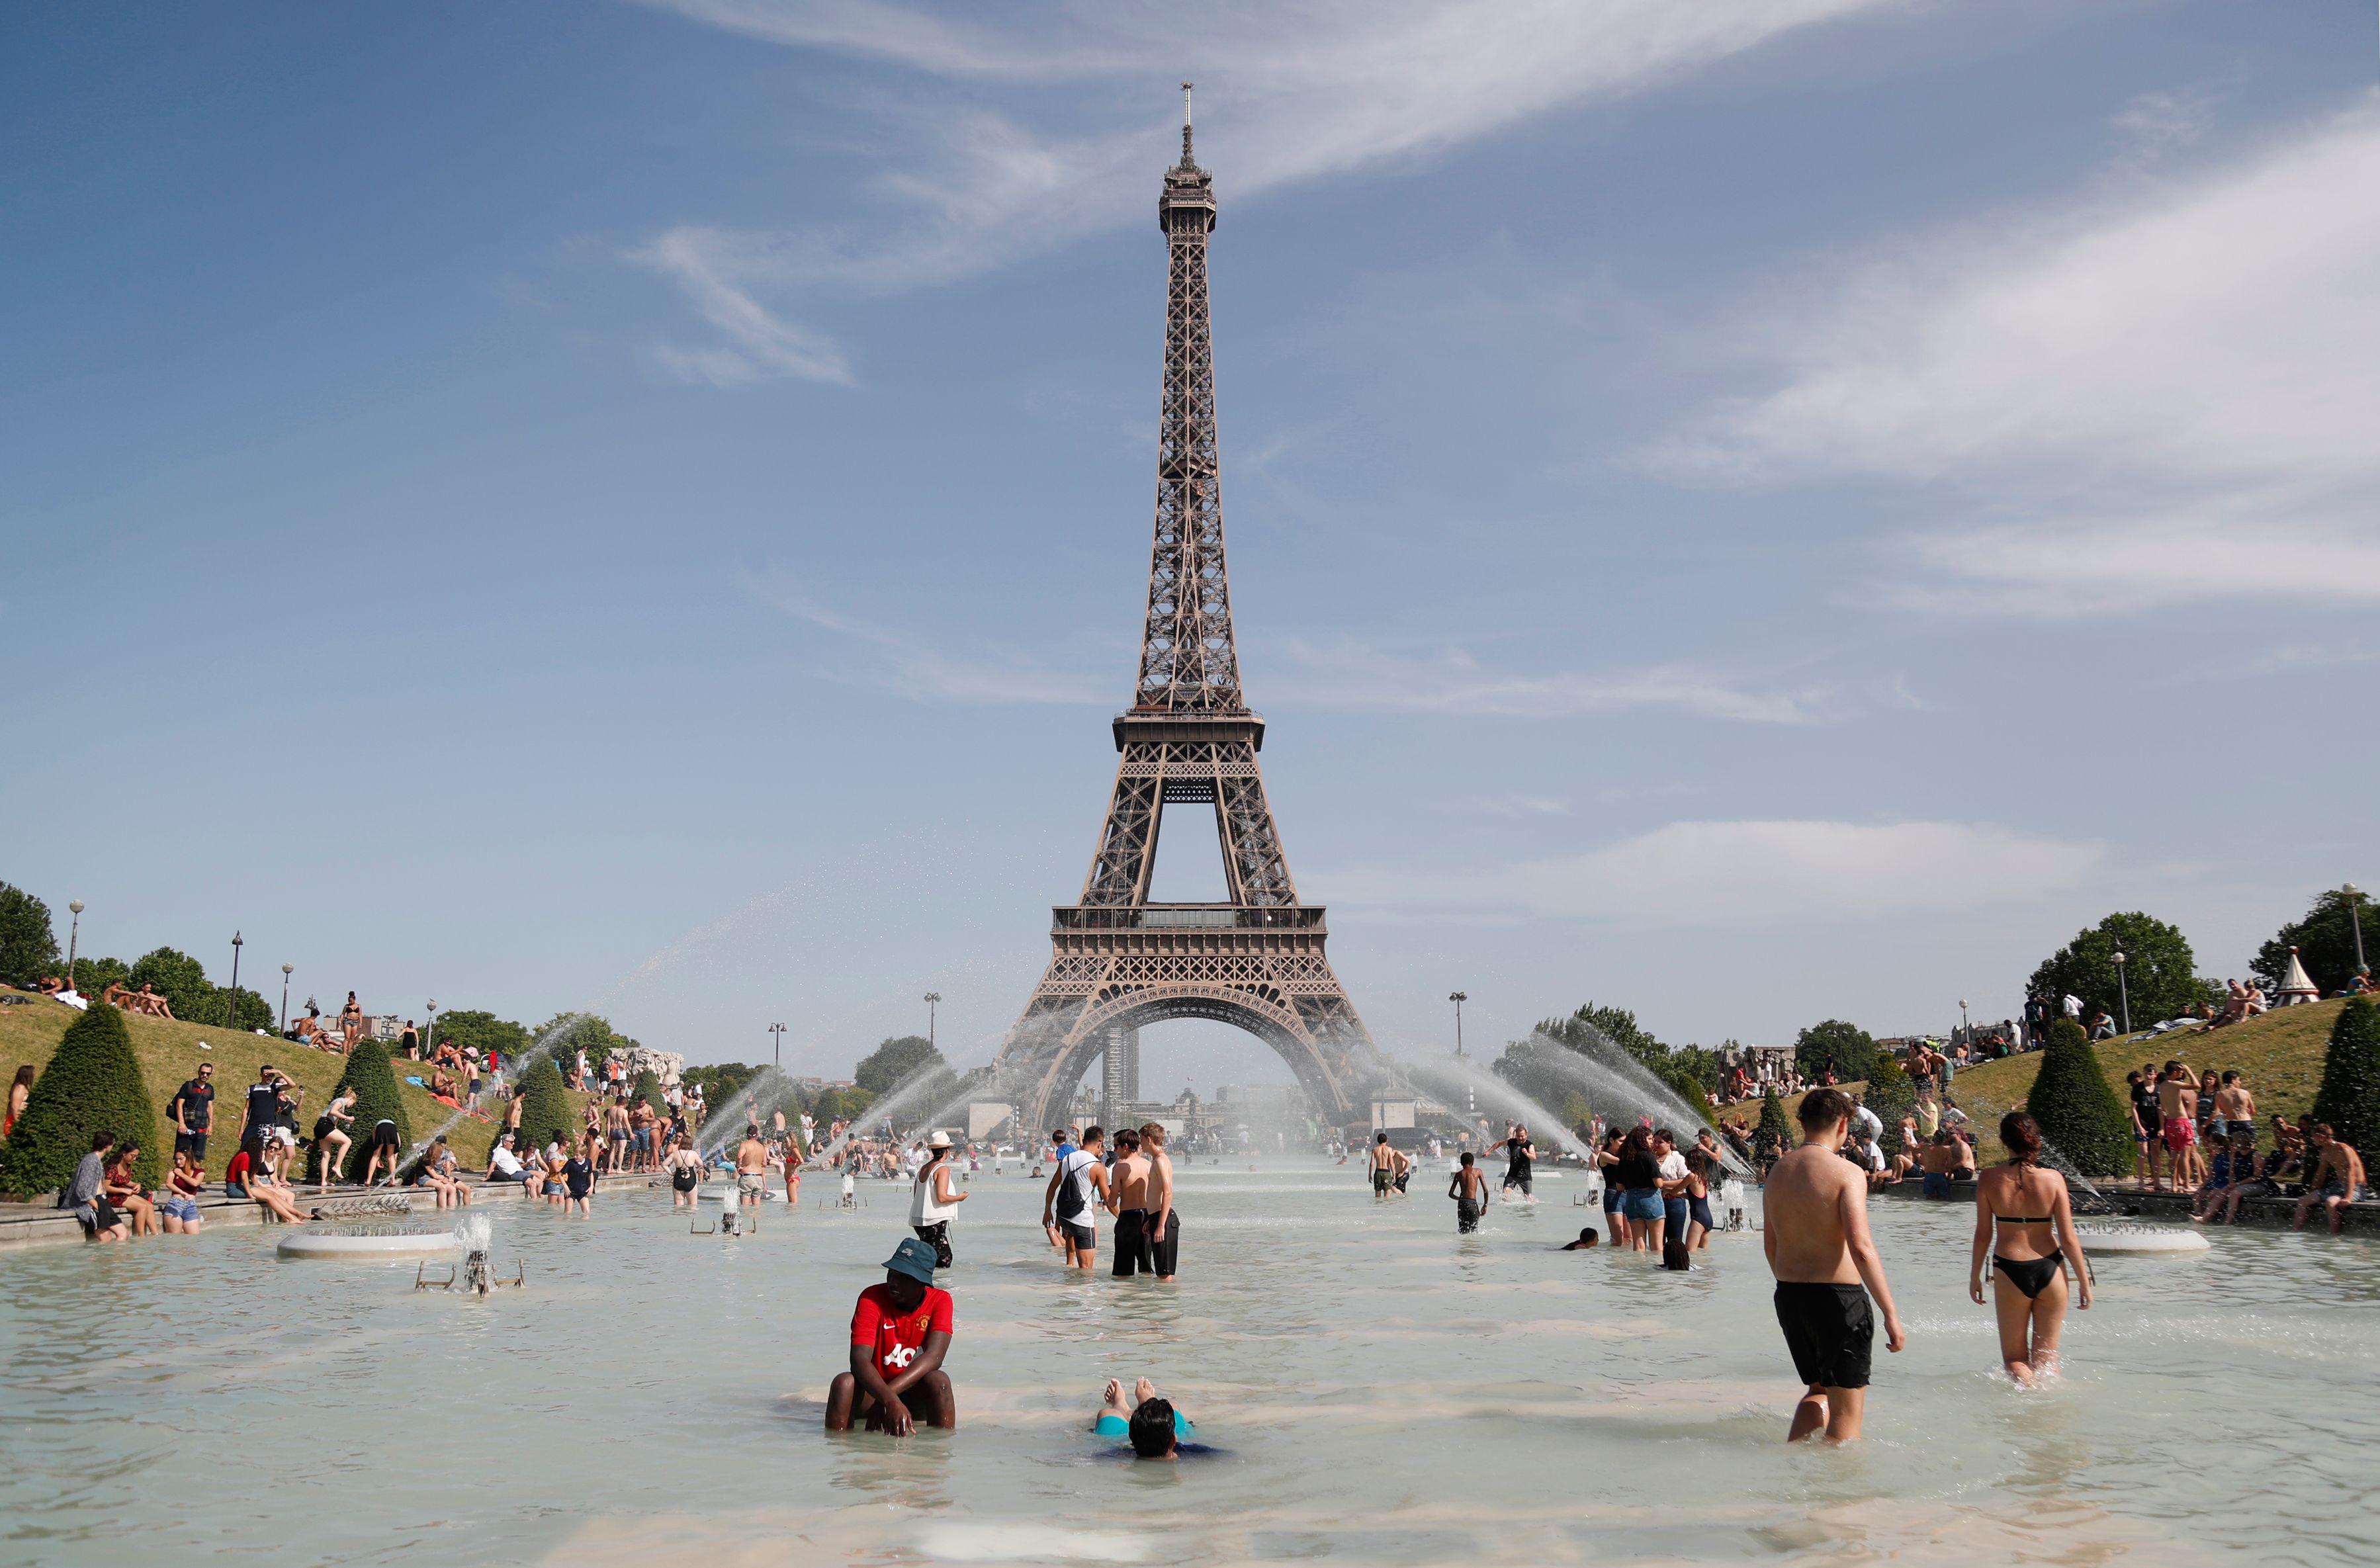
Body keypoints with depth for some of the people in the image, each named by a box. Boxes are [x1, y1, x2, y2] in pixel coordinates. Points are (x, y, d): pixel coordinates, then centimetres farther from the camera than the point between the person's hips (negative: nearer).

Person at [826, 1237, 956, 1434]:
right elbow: (859, 1360, -25)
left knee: (939, 1380, -32)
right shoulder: (872, 1298, -12)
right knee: (844, 1382, -32)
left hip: (916, 1396, 0)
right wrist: (890, 1401, -43)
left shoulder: (940, 1300, -8)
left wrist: (890, 1394, -37)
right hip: (874, 1390, 0)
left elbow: (933, 1357, -23)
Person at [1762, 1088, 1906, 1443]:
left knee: (1819, 1390, 24)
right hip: (1836, 1297, -7)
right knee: (1848, 1409, 6)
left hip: (1788, 1295, 7)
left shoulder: (1778, 1171, 7)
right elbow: (1861, 1248, -22)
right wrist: (1891, 1314, -18)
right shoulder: (1845, 1173, -13)